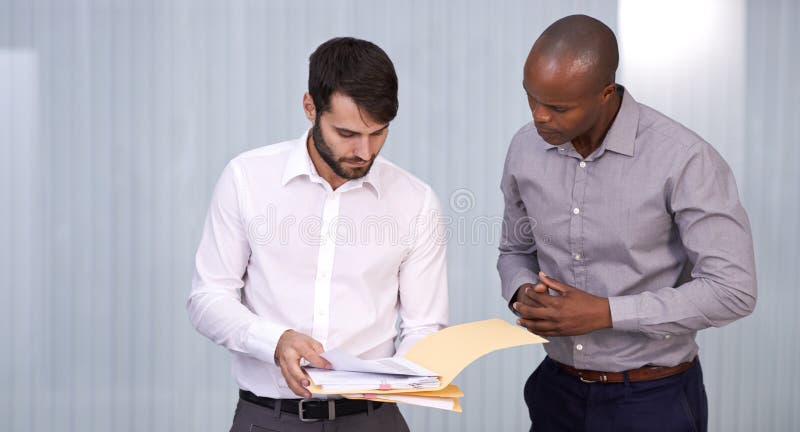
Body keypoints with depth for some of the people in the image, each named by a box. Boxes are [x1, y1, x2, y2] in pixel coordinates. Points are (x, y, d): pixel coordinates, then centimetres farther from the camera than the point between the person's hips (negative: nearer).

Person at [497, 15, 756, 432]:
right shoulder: (525, 149, -4)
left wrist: (605, 313, -23)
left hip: (653, 398, -4)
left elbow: (732, 289, -19)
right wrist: (523, 294, -11)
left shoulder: (683, 159, -20)